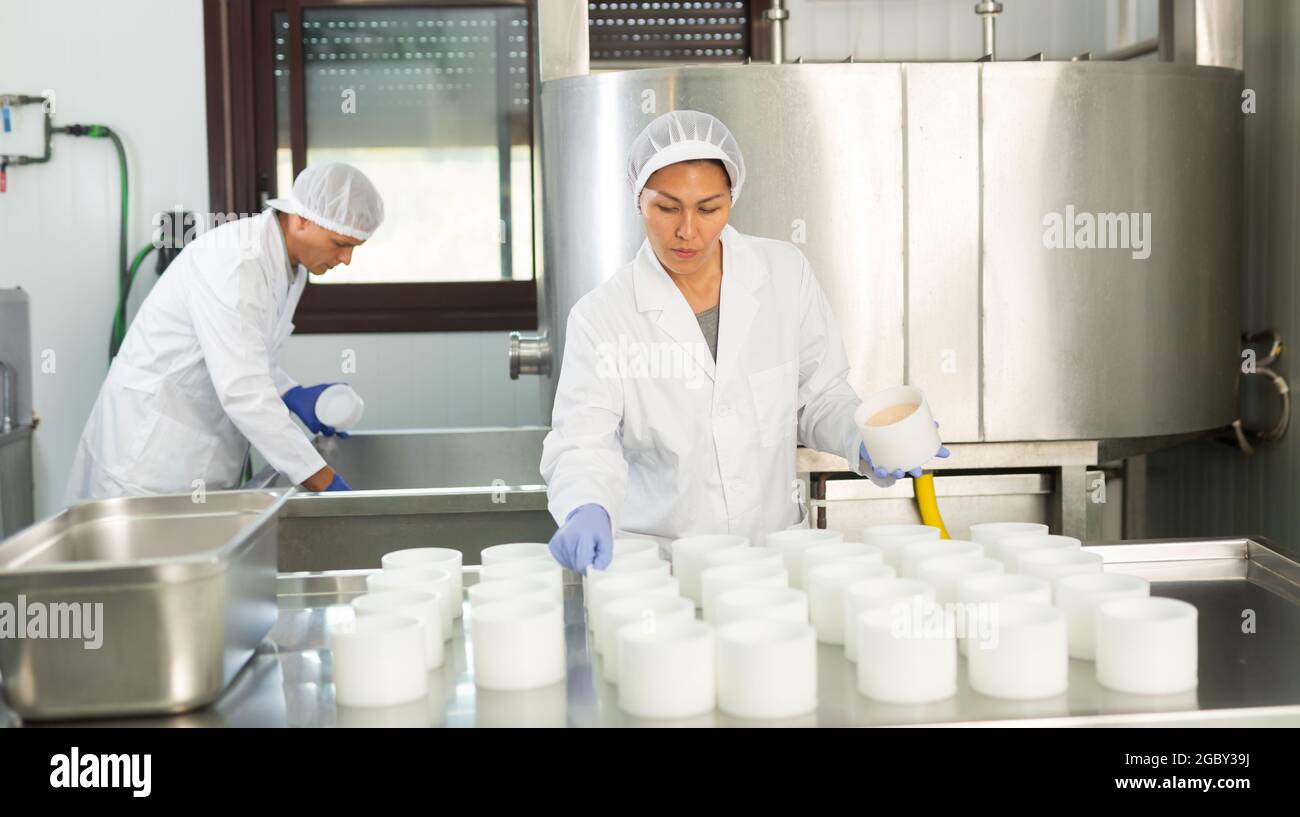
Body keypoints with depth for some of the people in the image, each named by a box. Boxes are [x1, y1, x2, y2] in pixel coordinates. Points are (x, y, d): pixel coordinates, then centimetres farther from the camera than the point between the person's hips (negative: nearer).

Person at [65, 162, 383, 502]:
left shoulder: (289, 265, 4)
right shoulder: (233, 263, -25)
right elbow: (242, 391, -31)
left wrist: (293, 395, -3)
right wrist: (325, 481, -31)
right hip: (153, 453, -8)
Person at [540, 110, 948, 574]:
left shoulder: (785, 274, 3)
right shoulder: (602, 317, -3)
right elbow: (583, 442, -10)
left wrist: (862, 440, -7)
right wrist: (587, 511, -31)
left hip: (775, 548, 0)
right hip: (655, 560, 0)